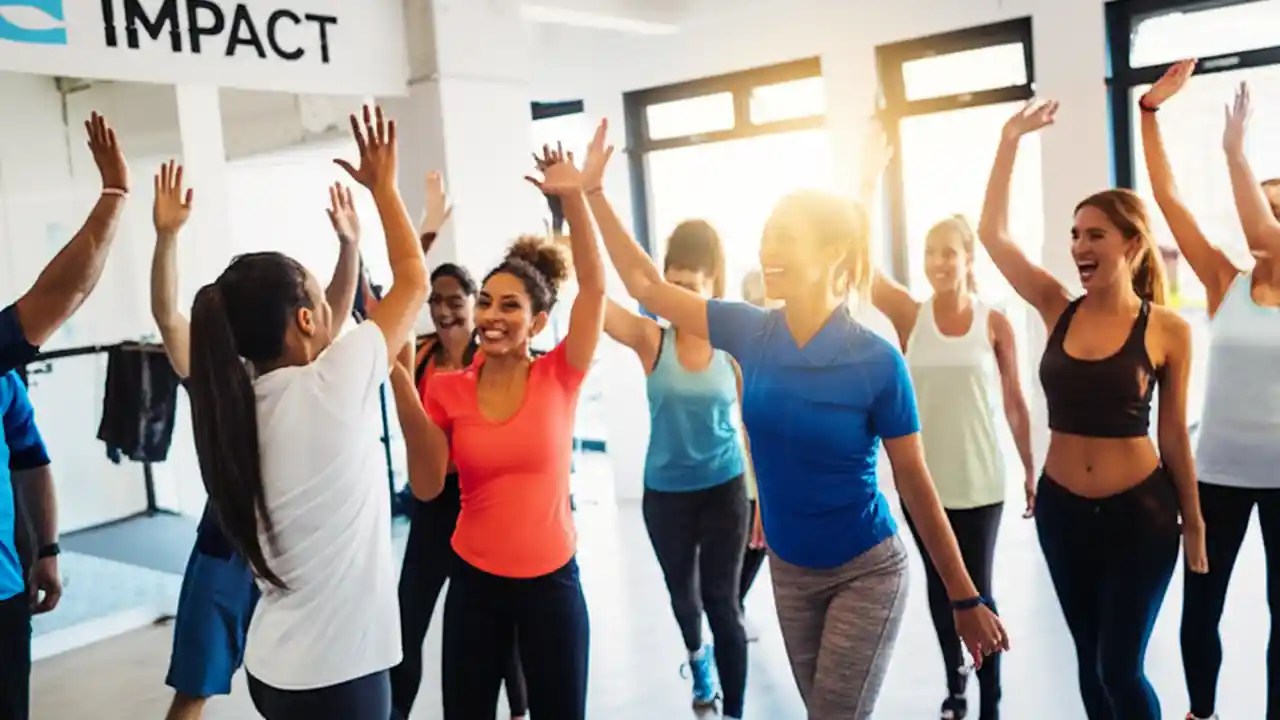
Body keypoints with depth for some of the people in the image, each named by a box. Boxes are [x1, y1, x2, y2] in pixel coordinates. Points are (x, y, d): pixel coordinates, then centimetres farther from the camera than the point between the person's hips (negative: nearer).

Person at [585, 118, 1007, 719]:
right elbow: (645, 284, -3)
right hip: (789, 572, 5)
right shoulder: (750, 334, -8)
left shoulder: (877, 362, -19)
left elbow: (916, 484, -12)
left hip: (866, 573, -5)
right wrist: (592, 193, -7)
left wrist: (965, 600, -7)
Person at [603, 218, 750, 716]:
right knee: (682, 595, 21)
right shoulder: (651, 338, -9)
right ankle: (696, 655, 53)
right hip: (665, 492, 2)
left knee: (722, 603, 3)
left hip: (724, 489, -1)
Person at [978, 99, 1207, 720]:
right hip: (1061, 508, 4)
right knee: (1089, 659, 17)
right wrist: (1010, 141, -6)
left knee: (1121, 668, 1)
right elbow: (992, 233, -6)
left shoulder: (1168, 330, -9)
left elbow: (1174, 432, -1)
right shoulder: (1059, 311, -2)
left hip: (1140, 511, -3)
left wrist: (1193, 521, 4)